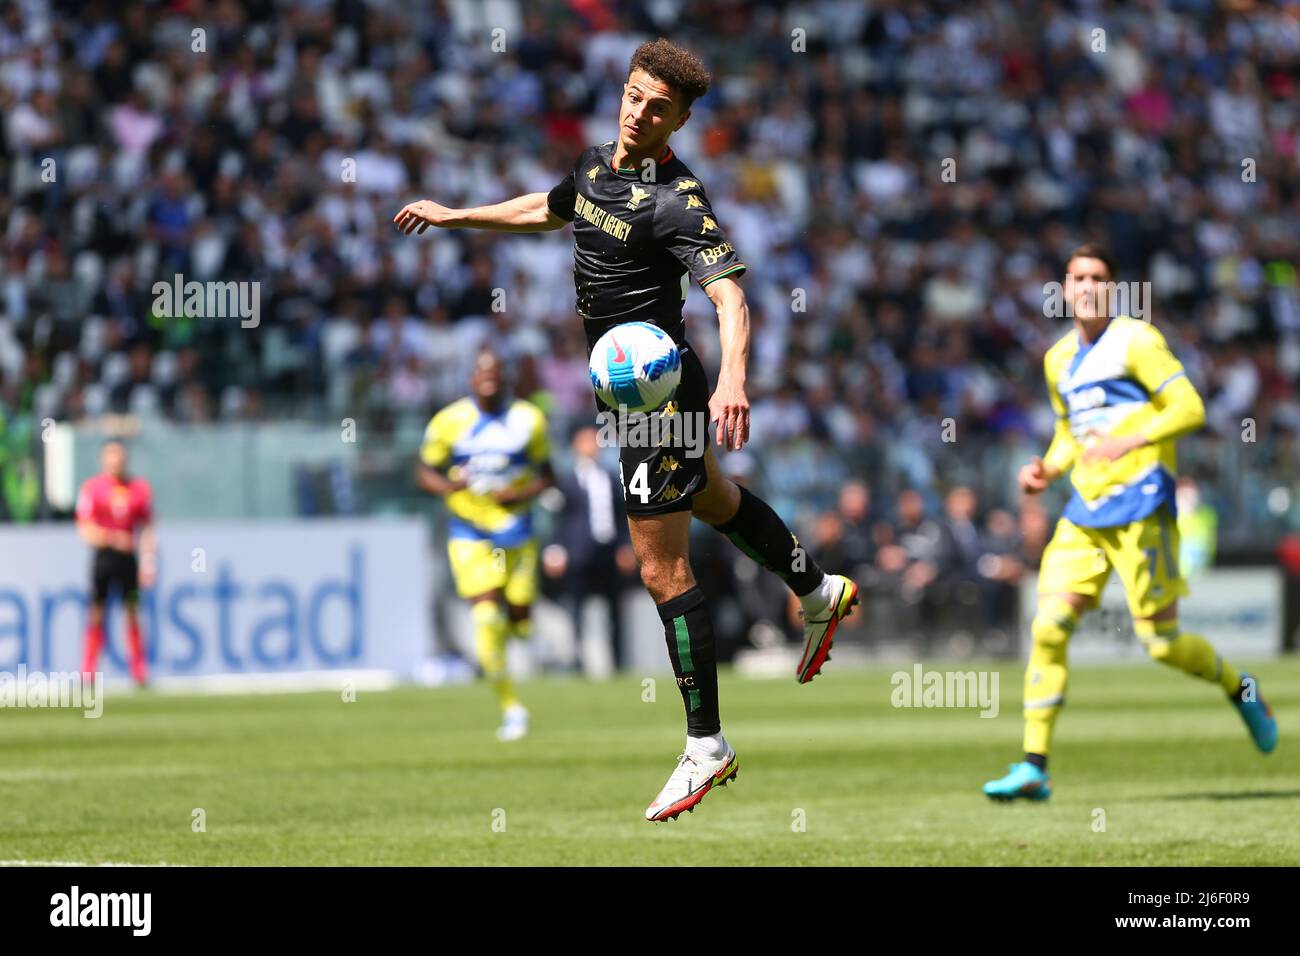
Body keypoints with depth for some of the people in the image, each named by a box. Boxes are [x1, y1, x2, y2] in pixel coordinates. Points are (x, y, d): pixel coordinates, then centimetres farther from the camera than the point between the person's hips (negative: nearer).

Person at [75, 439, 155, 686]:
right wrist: (113, 538, -20)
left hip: (128, 556, 2)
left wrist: (148, 562, 3)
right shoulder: (92, 488, -1)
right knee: (96, 613, -2)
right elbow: (86, 530, -5)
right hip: (103, 556, -2)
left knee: (133, 613, 2)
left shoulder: (139, 488, 7)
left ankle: (139, 672, 4)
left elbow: (146, 529, 10)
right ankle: (87, 670, 2)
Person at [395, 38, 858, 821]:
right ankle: (819, 590, 54)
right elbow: (548, 210, 27)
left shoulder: (679, 201, -23)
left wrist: (732, 377, -50)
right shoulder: (596, 164, 4)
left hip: (660, 390, -9)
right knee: (712, 498, 31)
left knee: (662, 569, -8)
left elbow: (731, 297, -33)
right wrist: (453, 215, 33)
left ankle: (707, 747, -1)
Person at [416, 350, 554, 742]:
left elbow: (546, 474, 6)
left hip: (517, 532, 2)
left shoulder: (529, 420, -3)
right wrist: (450, 485, -21)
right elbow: (425, 472, 2)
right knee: (486, 617, -15)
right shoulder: (448, 422, -6)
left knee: (519, 623, 3)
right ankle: (511, 708, -4)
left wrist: (522, 493, -15)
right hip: (470, 534, -2)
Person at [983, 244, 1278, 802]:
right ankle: (1034, 767, -9)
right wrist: (1049, 469, 9)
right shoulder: (1059, 359, 16)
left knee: (1160, 640, -4)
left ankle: (1239, 689, 26)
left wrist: (1130, 441, -24)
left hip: (1139, 505, -6)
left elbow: (1189, 409, -11)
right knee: (1047, 626, -9)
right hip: (1084, 513, 6)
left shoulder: (1135, 341, -5)